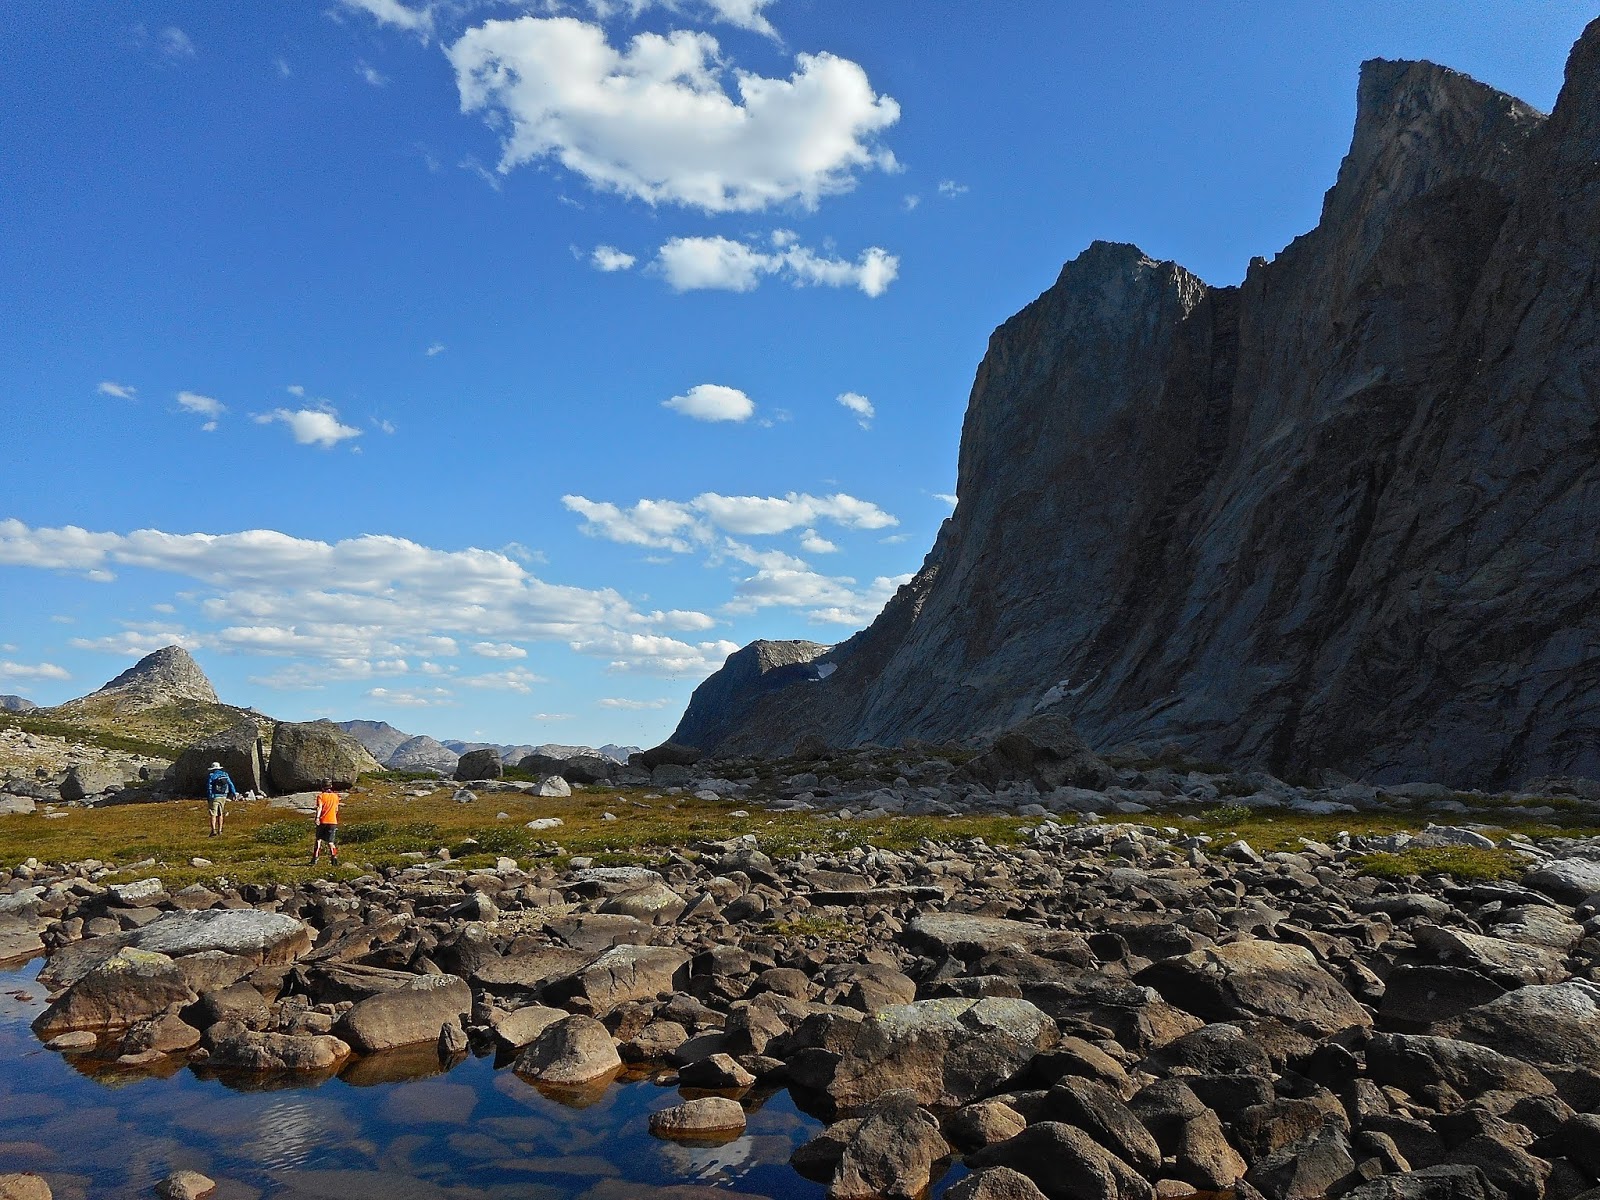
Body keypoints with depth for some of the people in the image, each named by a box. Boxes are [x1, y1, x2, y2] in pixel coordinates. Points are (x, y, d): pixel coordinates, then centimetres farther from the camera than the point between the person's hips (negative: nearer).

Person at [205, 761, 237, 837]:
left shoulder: (211, 776, -5)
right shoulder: (225, 775, 8)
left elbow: (209, 788, -8)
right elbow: (231, 785, 7)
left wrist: (208, 799, -4)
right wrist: (234, 794, 12)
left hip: (214, 797, -4)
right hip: (223, 797, 4)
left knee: (213, 815, -4)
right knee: (220, 814, 14)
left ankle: (214, 830, -17)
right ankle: (219, 831, 15)